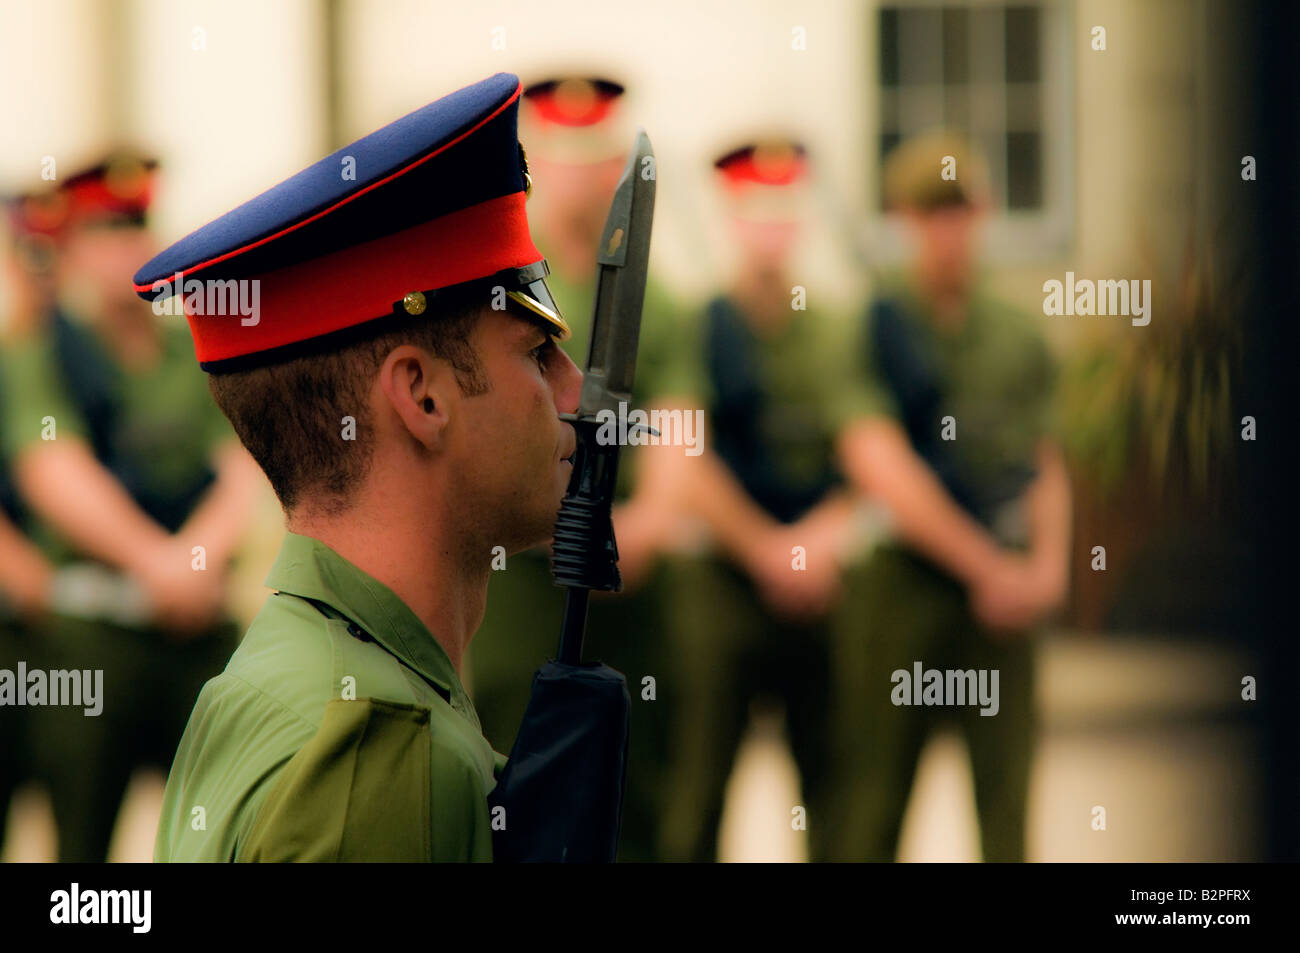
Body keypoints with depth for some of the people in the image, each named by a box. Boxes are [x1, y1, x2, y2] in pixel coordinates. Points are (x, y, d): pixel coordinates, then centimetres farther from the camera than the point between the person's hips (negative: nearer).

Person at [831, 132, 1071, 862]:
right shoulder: (872, 326, -2)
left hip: (1003, 595, 3)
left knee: (1008, 793, -1)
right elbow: (880, 467, -10)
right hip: (901, 581, -3)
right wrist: (986, 565, -11)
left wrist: (1048, 567, -2)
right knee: (873, 805, -1)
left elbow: (1047, 468, 16)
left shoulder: (1021, 339, 12)